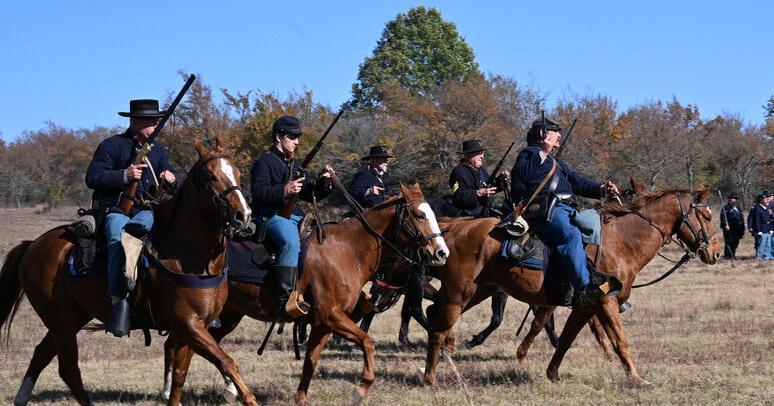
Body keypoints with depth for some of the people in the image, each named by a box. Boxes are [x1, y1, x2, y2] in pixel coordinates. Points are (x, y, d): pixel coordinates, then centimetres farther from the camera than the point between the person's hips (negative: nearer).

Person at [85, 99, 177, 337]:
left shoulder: (157, 150, 19)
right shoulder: (112, 146, 2)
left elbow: (168, 174, 26)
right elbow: (92, 178, -4)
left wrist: (170, 178, 1)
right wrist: (124, 175, -16)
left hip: (145, 210, 6)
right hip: (115, 210, -6)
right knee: (119, 241, -34)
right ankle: (119, 299, -42)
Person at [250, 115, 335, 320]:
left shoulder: (295, 164, 25)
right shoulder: (265, 161, 0)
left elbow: (310, 194, 24)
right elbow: (258, 192, -13)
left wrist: (324, 183, 5)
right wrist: (285, 190, -23)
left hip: (295, 216, 9)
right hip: (272, 216, -9)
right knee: (292, 242, -35)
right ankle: (285, 298, -42)